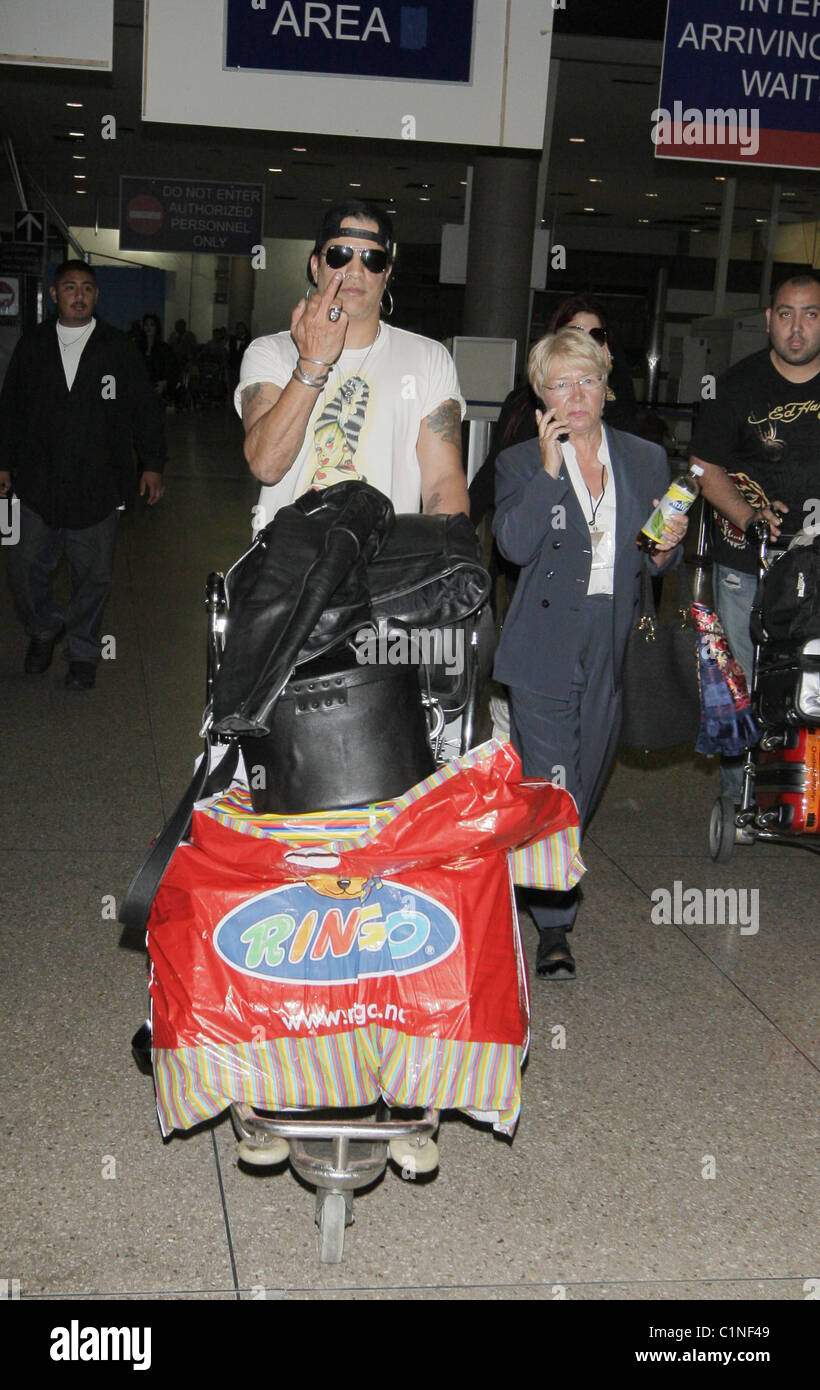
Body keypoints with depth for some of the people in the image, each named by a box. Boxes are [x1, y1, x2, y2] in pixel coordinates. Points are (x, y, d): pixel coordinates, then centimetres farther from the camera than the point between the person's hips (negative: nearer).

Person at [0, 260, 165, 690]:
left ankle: (83, 651, 21)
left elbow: (145, 408, 6)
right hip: (38, 484, 2)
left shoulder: (117, 347, 3)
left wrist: (152, 464, 1)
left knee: (93, 574, 4)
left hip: (97, 485, -1)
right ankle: (43, 630, 29)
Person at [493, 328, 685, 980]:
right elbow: (515, 545, -16)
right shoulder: (521, 462, 0)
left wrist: (666, 548, -10)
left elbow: (654, 562, 13)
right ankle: (554, 926, 2)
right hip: (546, 648, -3)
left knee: (587, 779, 15)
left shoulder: (646, 459, 9)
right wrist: (549, 468, -19)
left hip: (616, 649, 4)